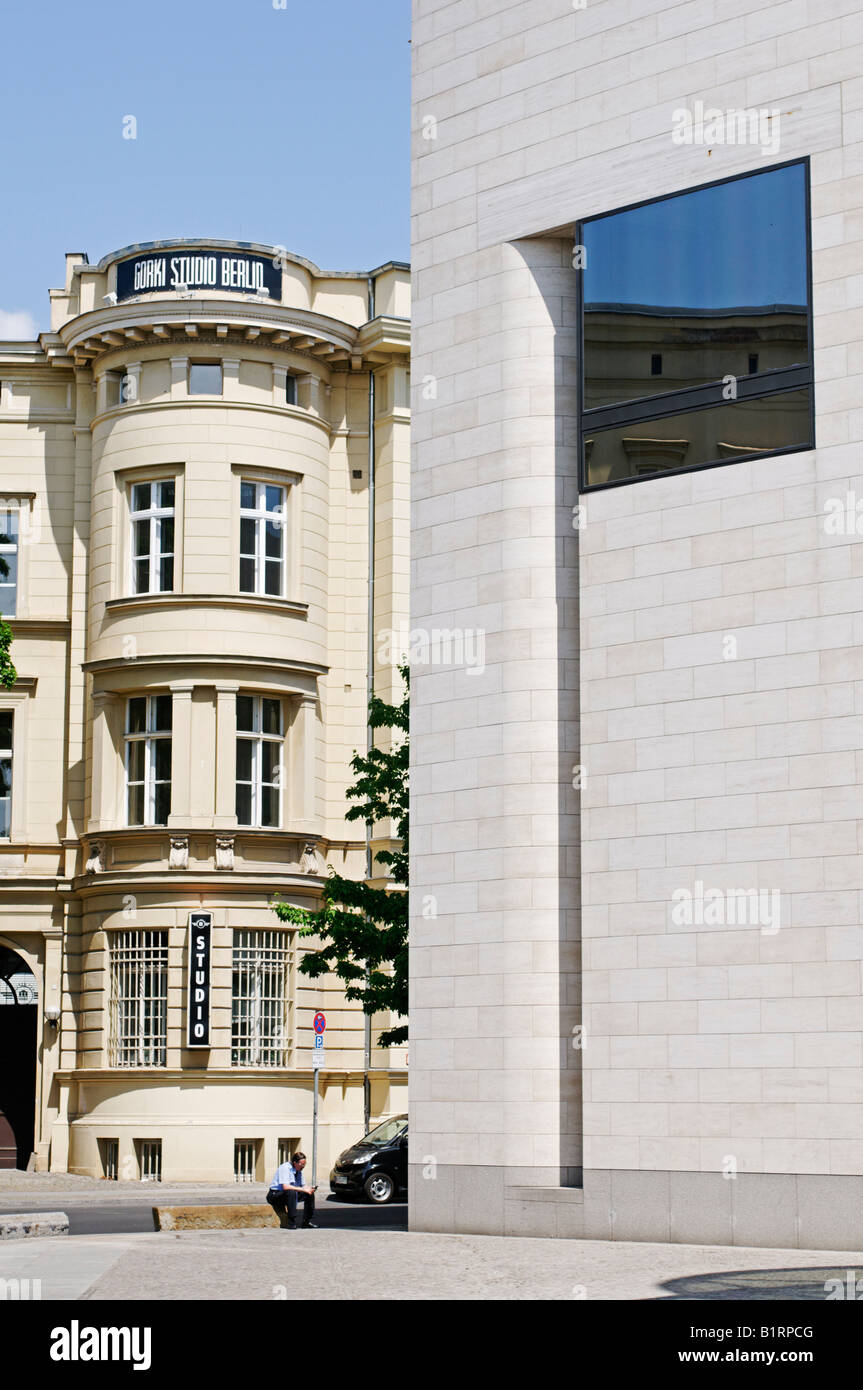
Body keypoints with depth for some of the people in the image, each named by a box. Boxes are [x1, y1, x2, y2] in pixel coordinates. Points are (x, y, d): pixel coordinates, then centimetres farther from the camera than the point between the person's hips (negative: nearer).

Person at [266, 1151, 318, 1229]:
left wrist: (309, 1189, -12)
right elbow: (285, 1187, -32)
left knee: (310, 1194, -5)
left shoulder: (298, 1171, 6)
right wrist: (303, 1190, -31)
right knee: (291, 1192, -37)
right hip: (275, 1195, -8)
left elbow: (303, 1186, 12)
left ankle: (307, 1222, 0)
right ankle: (291, 1223, -32)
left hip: (289, 1195, 8)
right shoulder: (285, 1168, -21)